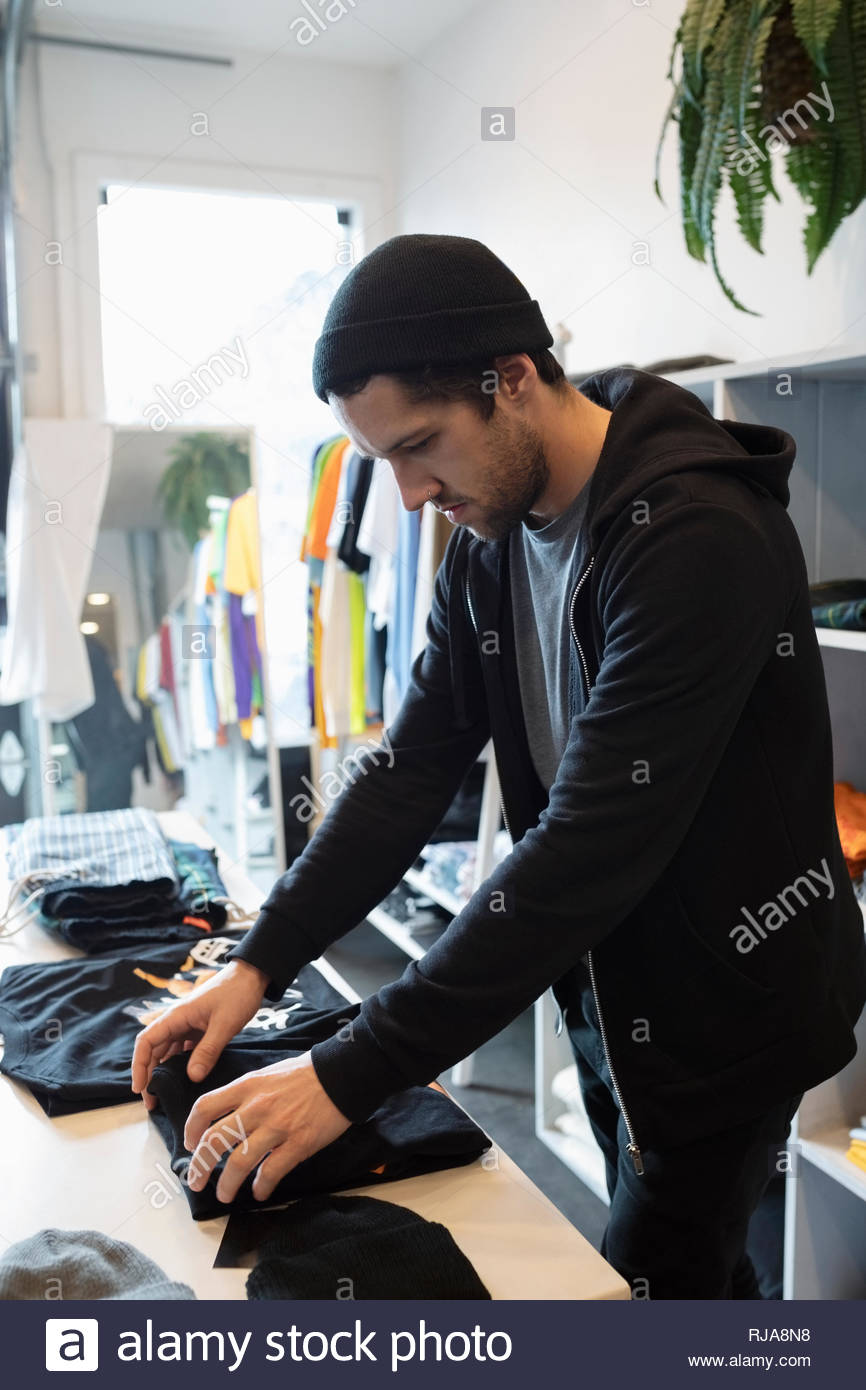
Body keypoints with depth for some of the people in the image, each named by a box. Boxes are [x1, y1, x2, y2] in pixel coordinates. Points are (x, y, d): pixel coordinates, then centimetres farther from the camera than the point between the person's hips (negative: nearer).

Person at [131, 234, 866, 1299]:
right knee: (695, 1270, 23)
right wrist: (257, 966, -8)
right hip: (606, 984, 7)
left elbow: (592, 845, -33)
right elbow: (412, 769, -1)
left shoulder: (698, 535, -28)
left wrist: (351, 1074, -31)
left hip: (726, 1008, -7)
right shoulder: (491, 534, -2)